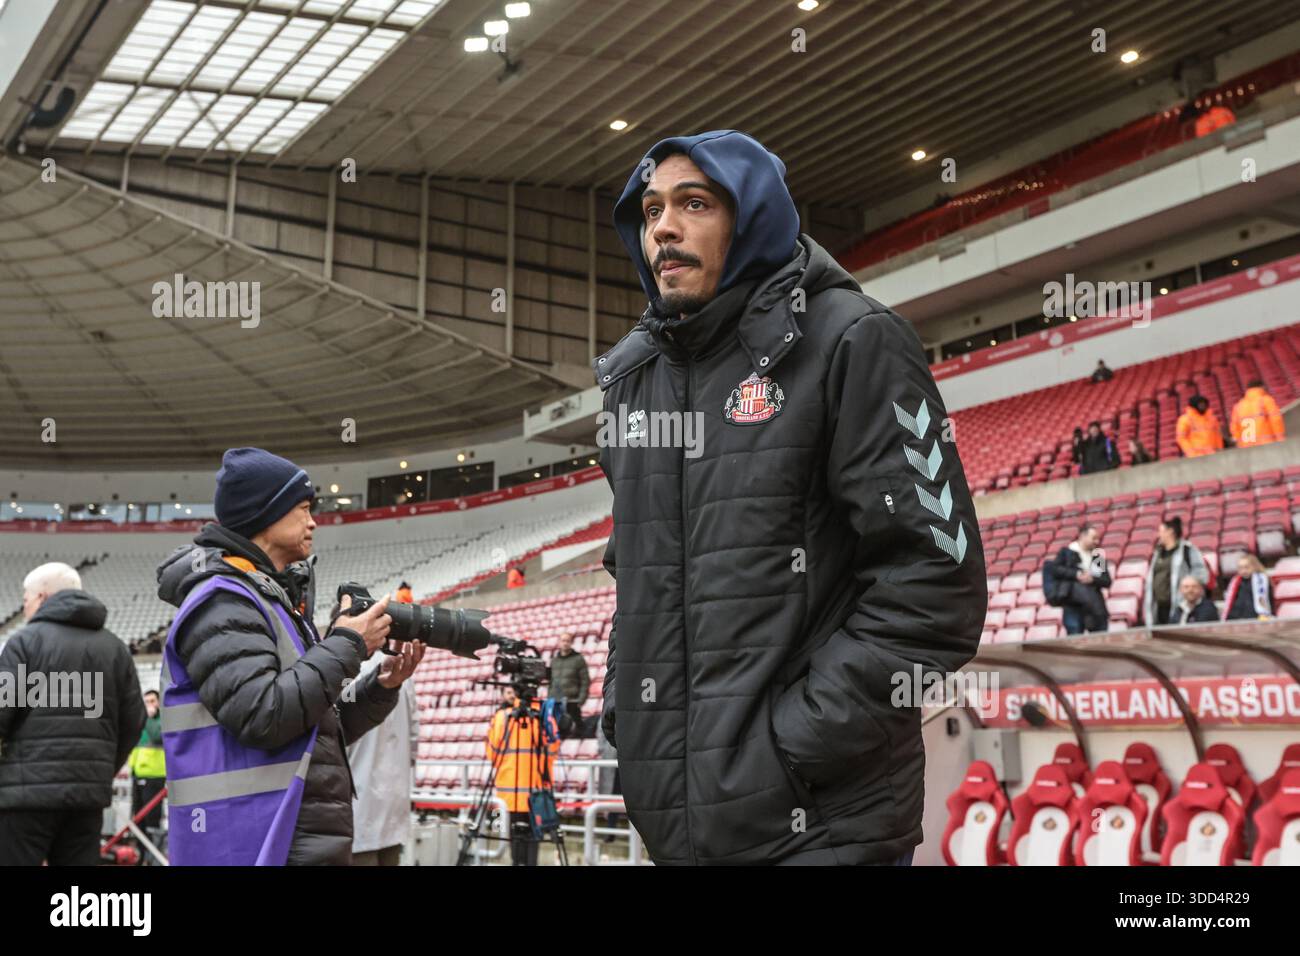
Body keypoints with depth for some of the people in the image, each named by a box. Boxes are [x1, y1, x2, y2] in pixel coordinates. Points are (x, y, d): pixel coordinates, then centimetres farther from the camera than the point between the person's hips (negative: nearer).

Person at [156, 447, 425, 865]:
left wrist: (382, 686, 5)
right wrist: (348, 645, -14)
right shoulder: (222, 603, -11)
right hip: (259, 845, -9)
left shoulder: (280, 600, 18)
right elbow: (264, 717, -23)